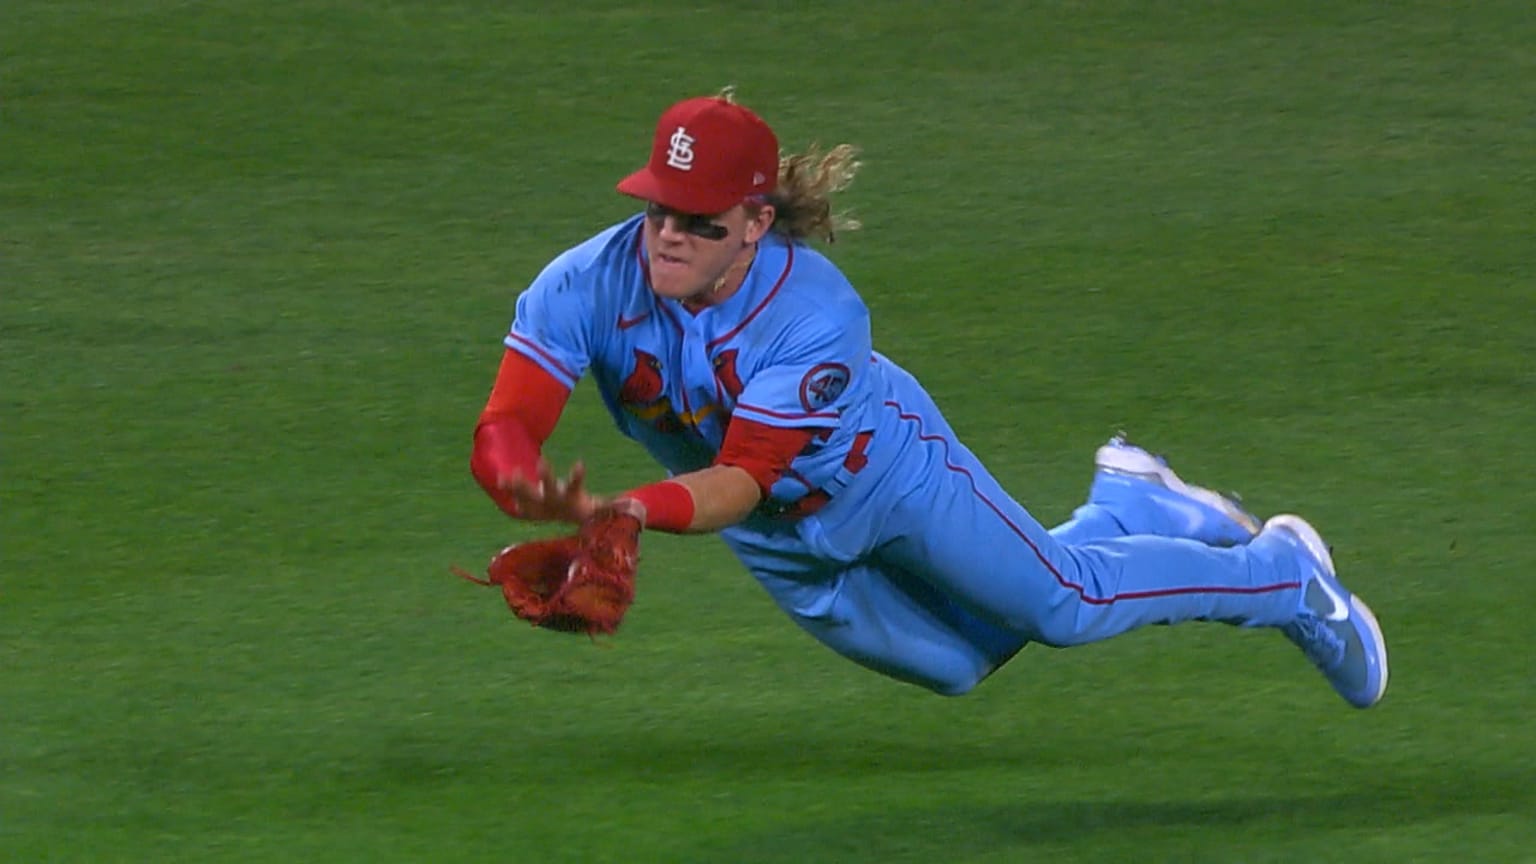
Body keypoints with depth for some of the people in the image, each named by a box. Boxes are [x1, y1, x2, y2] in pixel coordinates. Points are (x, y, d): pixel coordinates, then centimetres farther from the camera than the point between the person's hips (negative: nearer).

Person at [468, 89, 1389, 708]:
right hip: (781, 547, 5)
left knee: (1063, 604, 9)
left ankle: (1282, 575, 36)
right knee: (957, 662, 24)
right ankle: (1129, 508, 50)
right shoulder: (586, 288, -32)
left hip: (885, 468, -5)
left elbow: (742, 478, -44)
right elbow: (504, 434, -39)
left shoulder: (814, 313, -41)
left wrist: (628, 510, -64)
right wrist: (537, 498, -64)